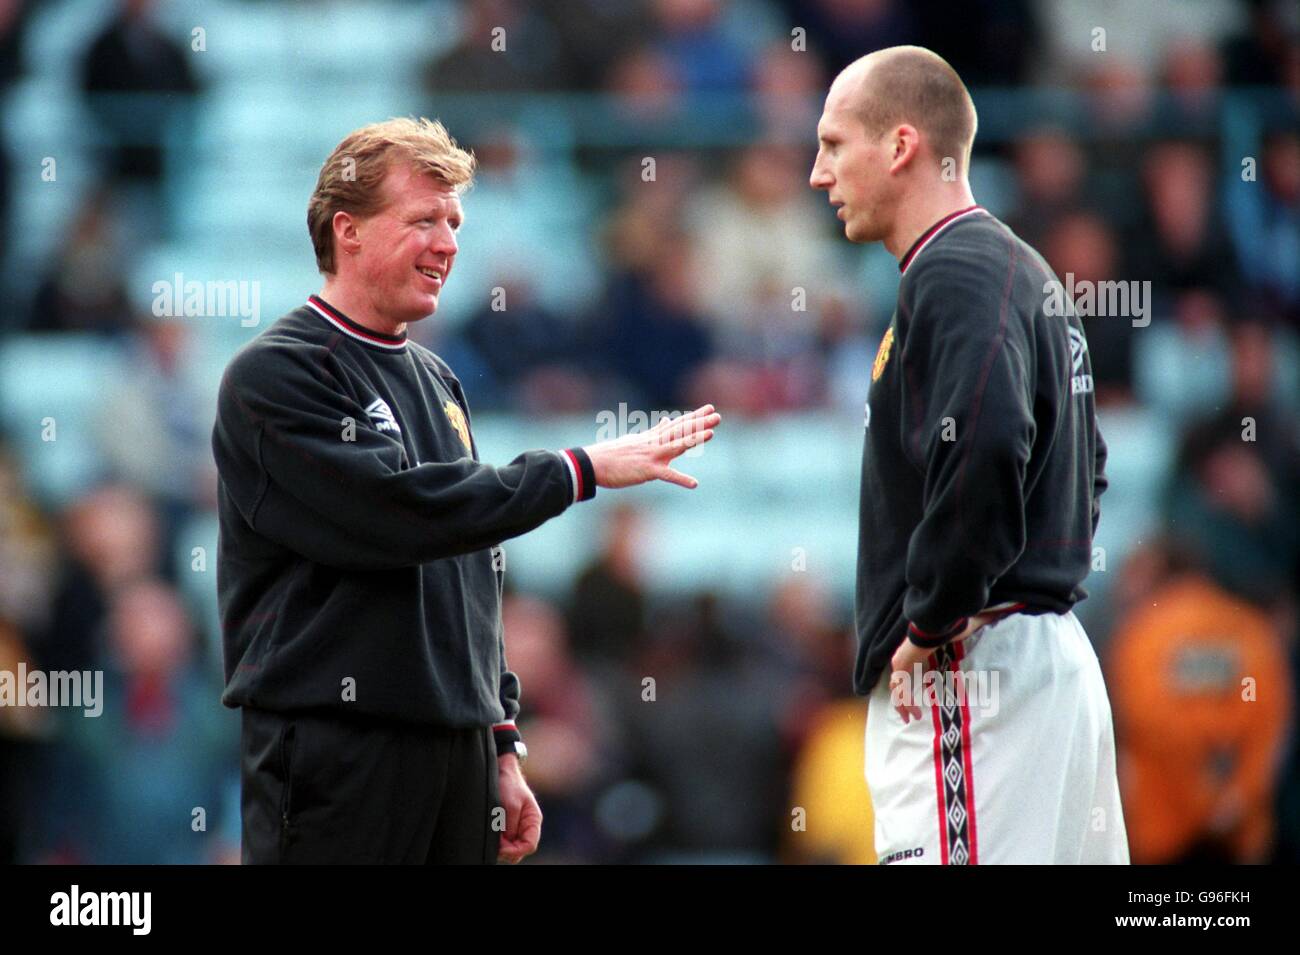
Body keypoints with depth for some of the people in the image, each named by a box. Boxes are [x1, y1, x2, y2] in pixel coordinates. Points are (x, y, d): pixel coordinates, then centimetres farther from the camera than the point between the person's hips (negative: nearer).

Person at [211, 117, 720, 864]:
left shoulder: (436, 382, 19)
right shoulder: (275, 376, -6)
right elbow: (400, 510, -19)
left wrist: (502, 747, 17)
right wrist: (581, 470, -12)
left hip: (459, 752, 7)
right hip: (335, 749, -7)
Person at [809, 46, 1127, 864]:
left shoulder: (955, 276, -11)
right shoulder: (1021, 269, 20)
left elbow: (982, 454, -27)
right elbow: (1084, 467, 29)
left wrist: (932, 621, -18)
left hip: (971, 672, -10)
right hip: (1050, 654, 10)